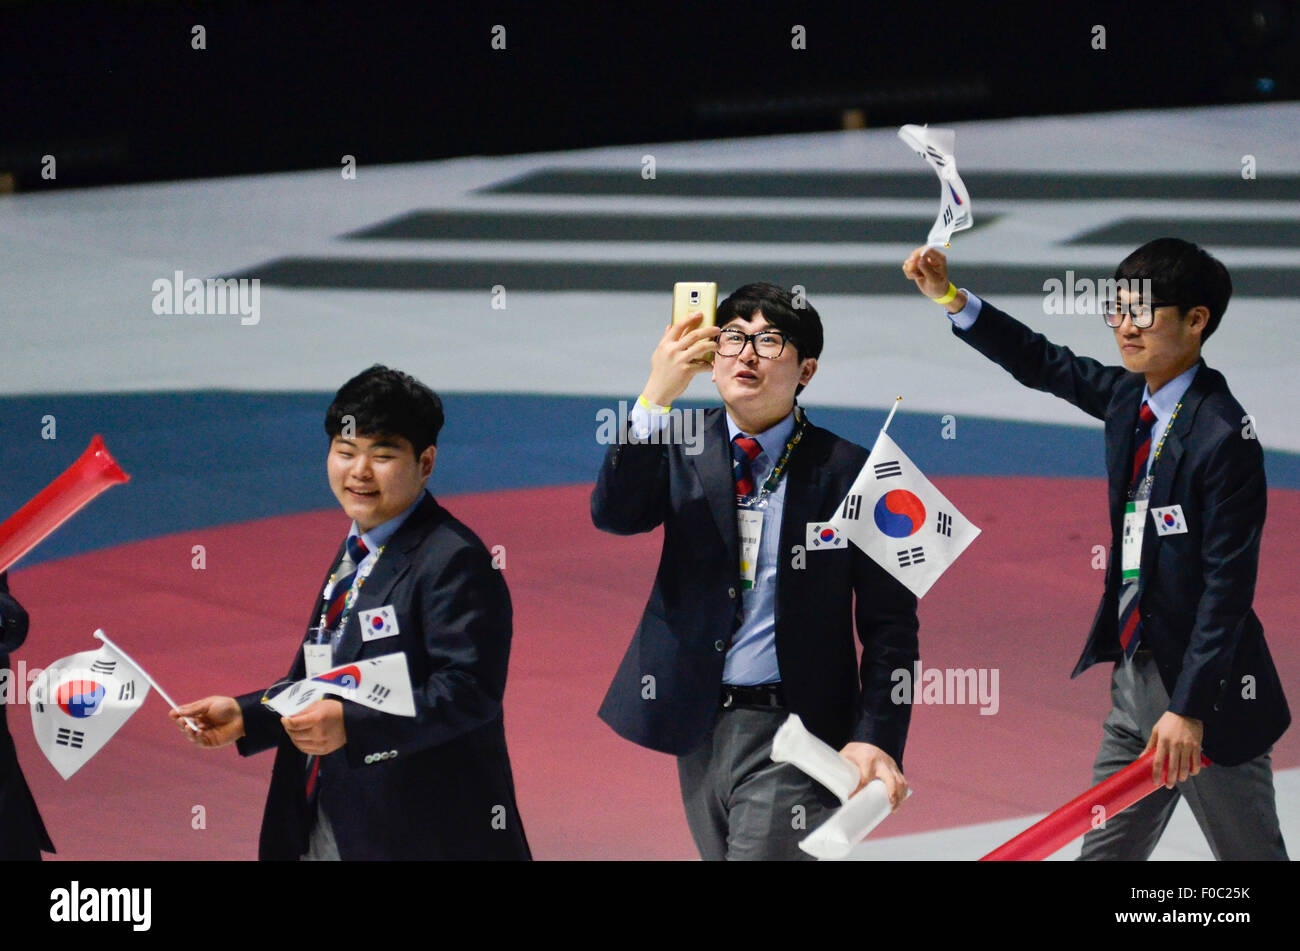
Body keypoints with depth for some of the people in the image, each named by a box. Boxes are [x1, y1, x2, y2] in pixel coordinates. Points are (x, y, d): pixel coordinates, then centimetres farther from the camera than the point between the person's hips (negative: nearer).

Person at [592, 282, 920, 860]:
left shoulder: (846, 472, -4)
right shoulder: (682, 448, 6)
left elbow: (889, 623, -4)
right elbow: (612, 514, -13)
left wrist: (876, 740, -13)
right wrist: (656, 400, -25)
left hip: (793, 728, -4)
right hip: (697, 724, 4)